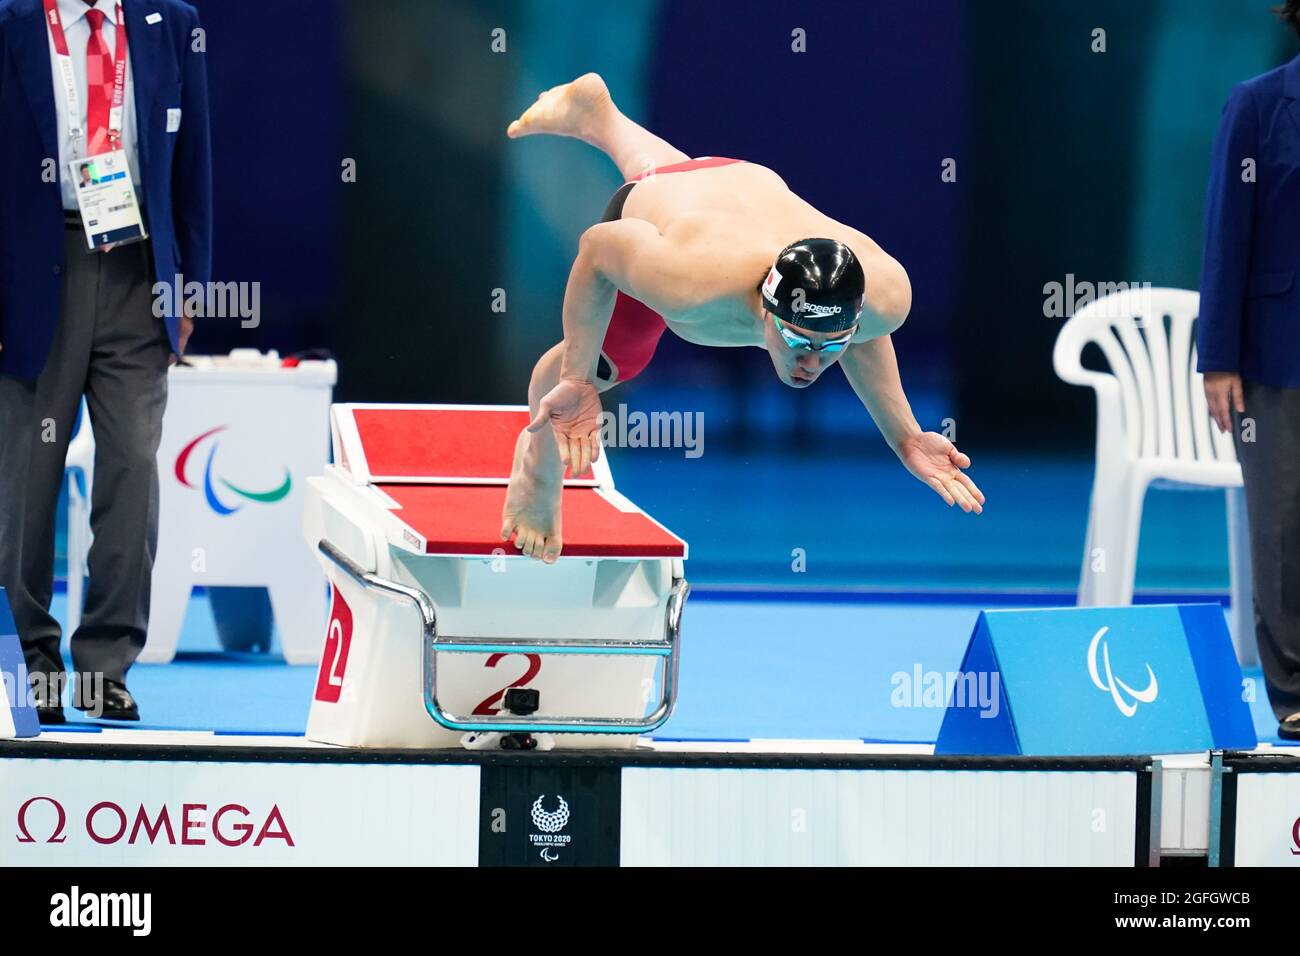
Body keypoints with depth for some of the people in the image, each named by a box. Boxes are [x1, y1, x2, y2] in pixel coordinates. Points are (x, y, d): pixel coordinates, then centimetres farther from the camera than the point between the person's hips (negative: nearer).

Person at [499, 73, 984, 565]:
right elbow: (596, 246, -32)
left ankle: (597, 114, 67)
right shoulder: (690, 284, -53)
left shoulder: (885, 293, -42)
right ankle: (538, 468, 48)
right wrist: (576, 382, -32)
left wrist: (905, 438, -17)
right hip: (648, 210, -3)